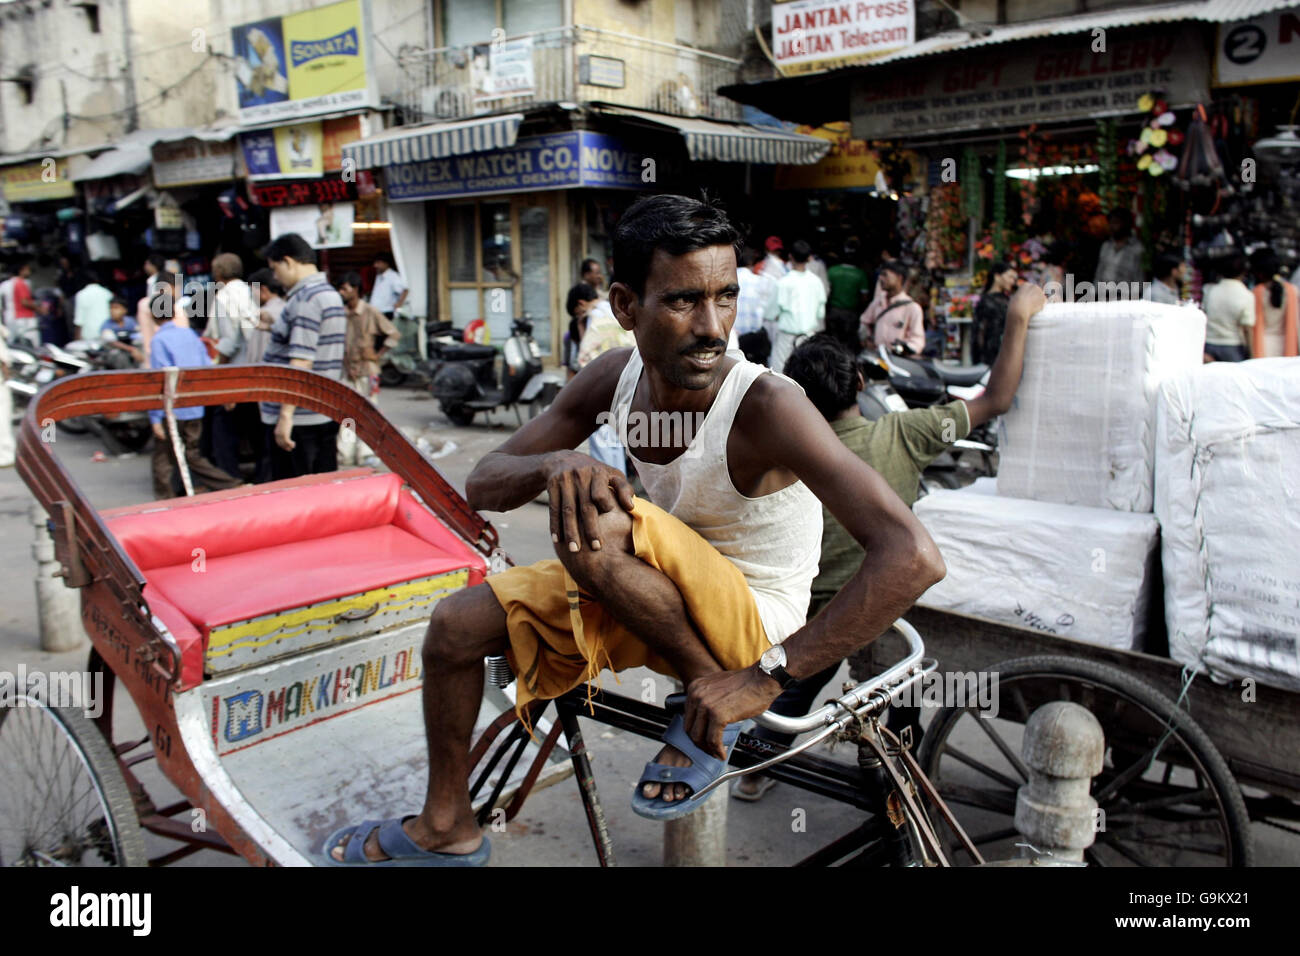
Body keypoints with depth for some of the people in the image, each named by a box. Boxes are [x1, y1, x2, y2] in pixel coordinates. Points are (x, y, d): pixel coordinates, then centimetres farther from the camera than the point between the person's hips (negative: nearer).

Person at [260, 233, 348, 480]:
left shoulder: (305, 299, -15)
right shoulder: (331, 294, 16)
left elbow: (301, 361, -23)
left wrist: (286, 415, -24)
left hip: (298, 419, -10)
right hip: (327, 416, 10)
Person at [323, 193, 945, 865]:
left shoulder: (765, 406, -27)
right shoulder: (617, 378, -10)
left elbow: (914, 557, -35)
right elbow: (482, 486, -2)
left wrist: (766, 678, -34)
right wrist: (551, 465, -28)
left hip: (753, 622, -6)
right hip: (659, 597, 6)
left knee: (595, 526, -31)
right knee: (458, 624, 3)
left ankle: (714, 699, -10)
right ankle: (447, 828, 22)